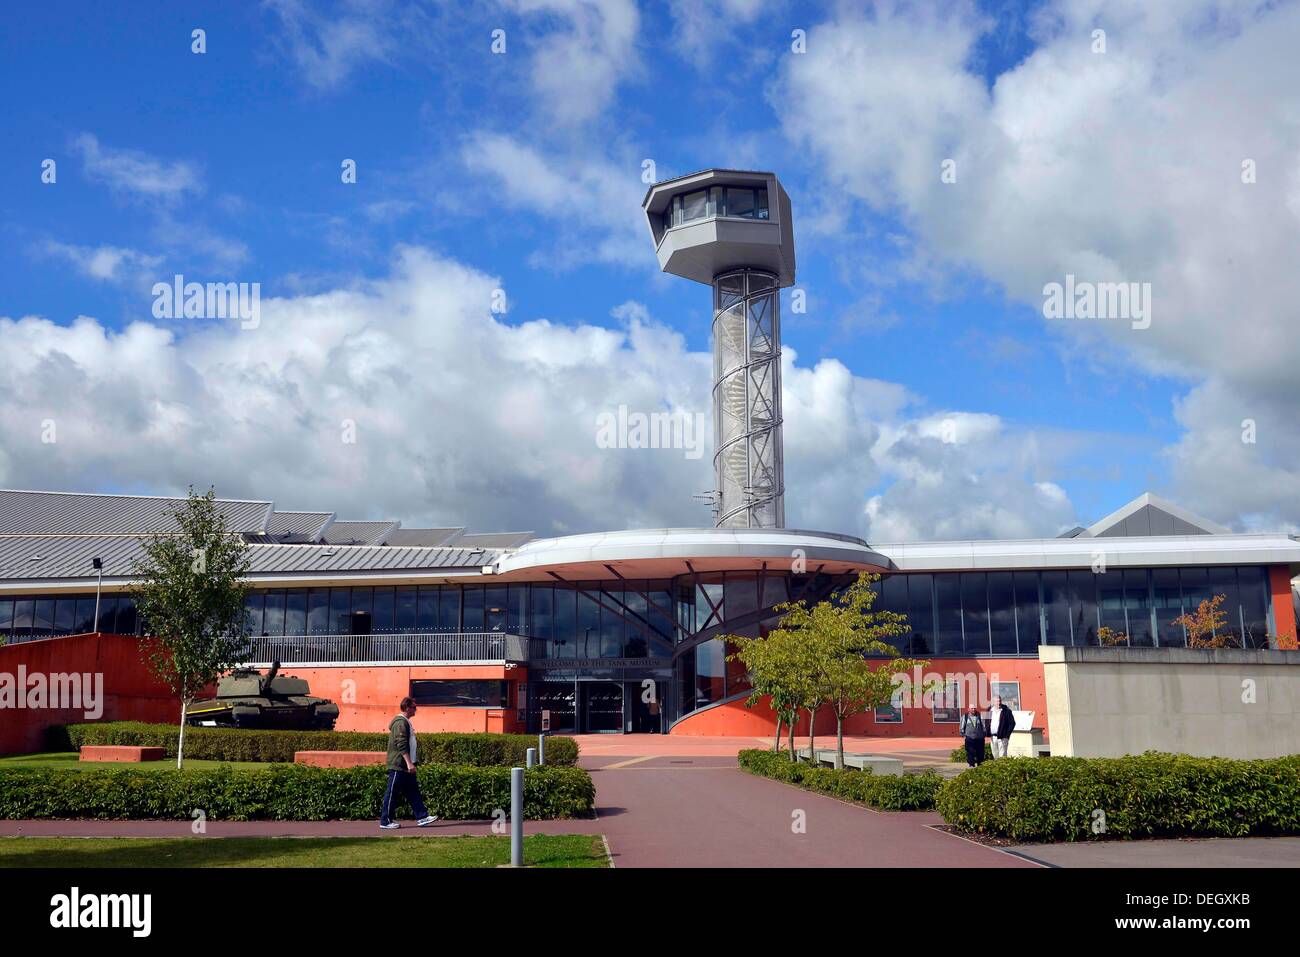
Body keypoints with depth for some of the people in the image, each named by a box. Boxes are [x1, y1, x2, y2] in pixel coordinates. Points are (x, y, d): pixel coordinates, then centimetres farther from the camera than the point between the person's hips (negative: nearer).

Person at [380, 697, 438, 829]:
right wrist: (409, 763, -25)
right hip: (398, 765, -10)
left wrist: (411, 763, 23)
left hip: (405, 767, 10)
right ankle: (385, 822, 4)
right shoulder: (400, 723, -16)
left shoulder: (406, 722, 16)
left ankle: (422, 817, 10)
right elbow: (401, 745, -23)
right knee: (391, 793, -2)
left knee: (413, 792, 9)